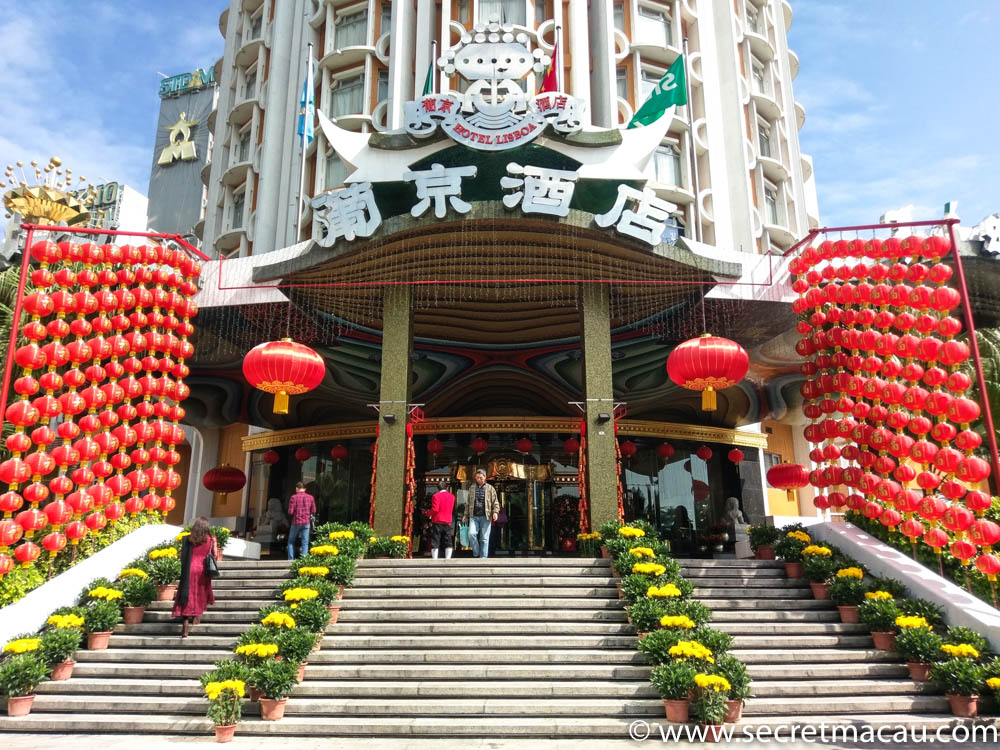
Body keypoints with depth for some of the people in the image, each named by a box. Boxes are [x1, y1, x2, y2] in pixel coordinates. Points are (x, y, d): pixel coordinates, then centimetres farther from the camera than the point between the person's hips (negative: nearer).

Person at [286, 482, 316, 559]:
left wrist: (295, 512, 11)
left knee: (291, 541, 13)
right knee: (305, 542, 4)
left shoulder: (294, 497, -8)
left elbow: (290, 512, -10)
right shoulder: (310, 497, 2)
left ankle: (291, 559, 8)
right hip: (306, 523, 2)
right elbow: (313, 510, 6)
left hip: (296, 522, -2)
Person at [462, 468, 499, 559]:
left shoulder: (490, 488, 7)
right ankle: (476, 554, 0)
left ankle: (483, 557, 6)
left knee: (484, 538, -1)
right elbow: (468, 503, 22)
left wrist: (495, 512, -11)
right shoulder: (472, 488, 15)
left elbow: (495, 502, 5)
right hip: (474, 516, 2)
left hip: (485, 517, -2)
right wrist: (466, 515, 17)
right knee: (471, 534, -16)